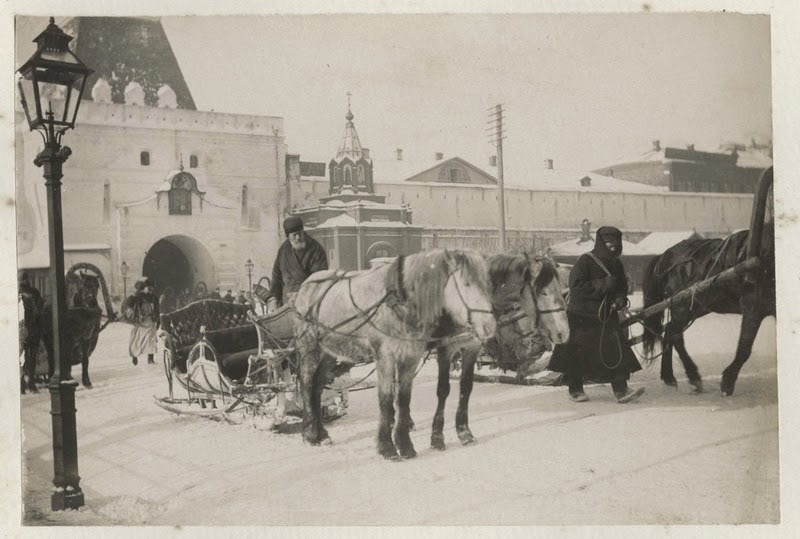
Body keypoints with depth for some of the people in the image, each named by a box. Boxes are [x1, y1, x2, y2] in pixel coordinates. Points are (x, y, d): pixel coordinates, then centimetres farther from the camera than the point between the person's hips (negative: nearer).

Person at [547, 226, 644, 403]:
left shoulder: (616, 264, 9)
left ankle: (621, 390, -7)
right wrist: (602, 284, -25)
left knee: (617, 351, -7)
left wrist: (621, 298, -4)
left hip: (607, 315, 6)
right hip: (583, 317, -5)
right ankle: (575, 389, 20)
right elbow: (576, 286, -22)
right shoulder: (585, 261, -13)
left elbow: (622, 286, 19)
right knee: (579, 353, 4)